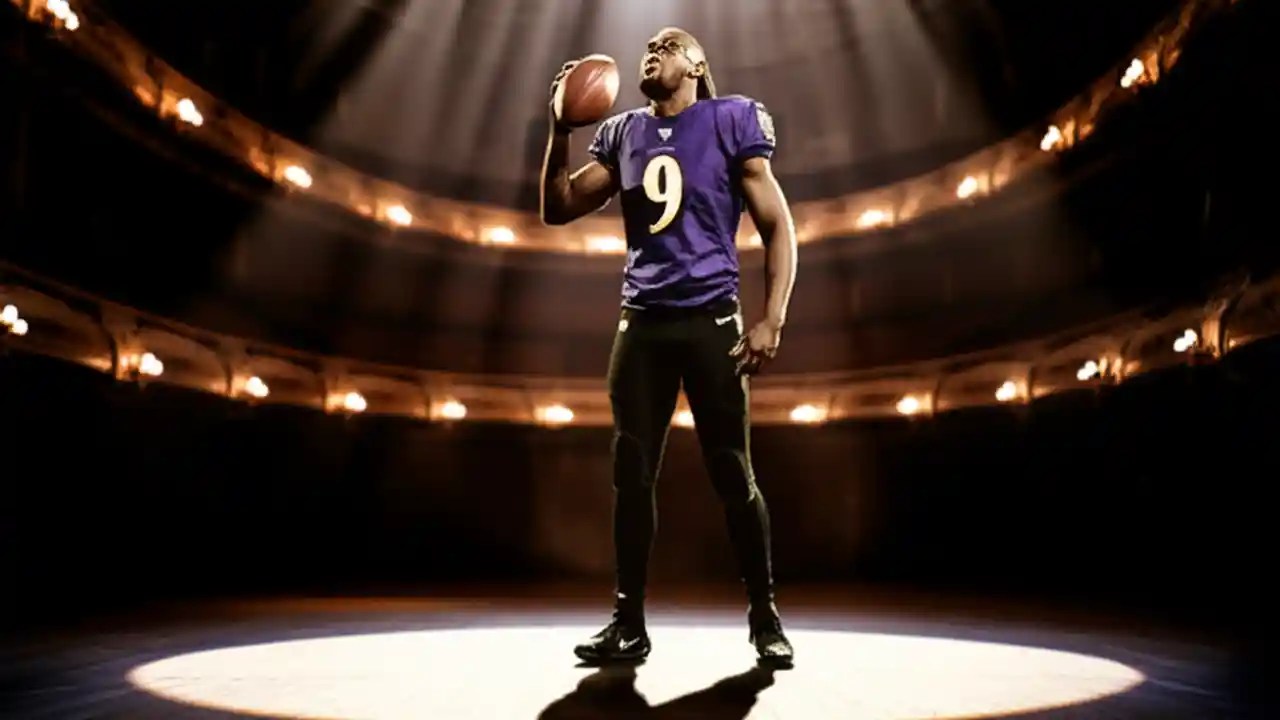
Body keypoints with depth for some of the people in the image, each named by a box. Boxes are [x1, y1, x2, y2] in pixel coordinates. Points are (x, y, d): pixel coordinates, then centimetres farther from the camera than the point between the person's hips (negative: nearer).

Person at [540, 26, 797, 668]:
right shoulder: (621, 134, 13)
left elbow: (778, 227, -1)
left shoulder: (731, 120, 2)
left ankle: (764, 616, 14)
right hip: (641, 322, 4)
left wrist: (773, 319, -12)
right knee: (632, 475, 3)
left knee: (733, 476, -1)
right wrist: (559, 128, -1)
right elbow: (557, 211, 11)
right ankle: (629, 622, 13)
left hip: (712, 319, -4)